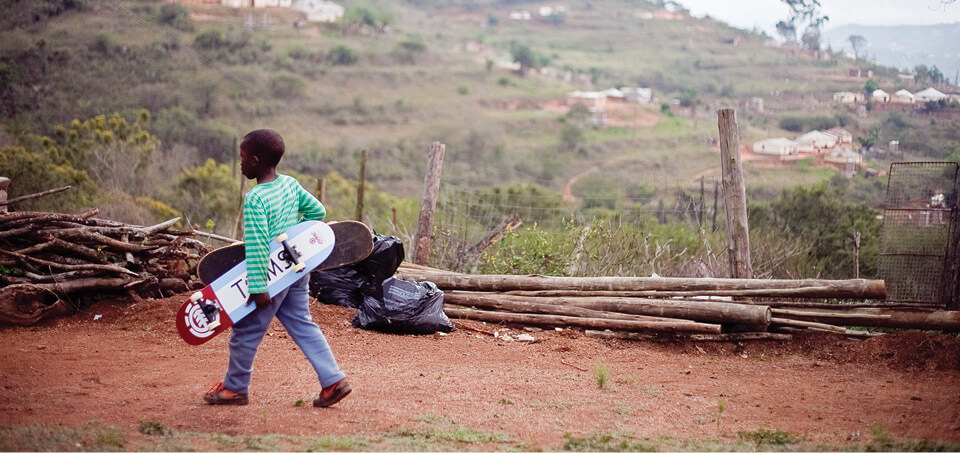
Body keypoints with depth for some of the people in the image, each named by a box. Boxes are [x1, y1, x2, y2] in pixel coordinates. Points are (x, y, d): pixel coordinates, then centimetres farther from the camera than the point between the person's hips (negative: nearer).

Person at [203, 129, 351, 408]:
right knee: (302, 325, 13)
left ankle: (235, 388, 21)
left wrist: (258, 287, -21)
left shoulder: (255, 199, -20)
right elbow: (318, 211, 13)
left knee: (247, 330, 8)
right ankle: (333, 380, 7)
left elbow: (257, 247, -23)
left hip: (273, 274, -8)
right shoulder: (290, 184, 2)